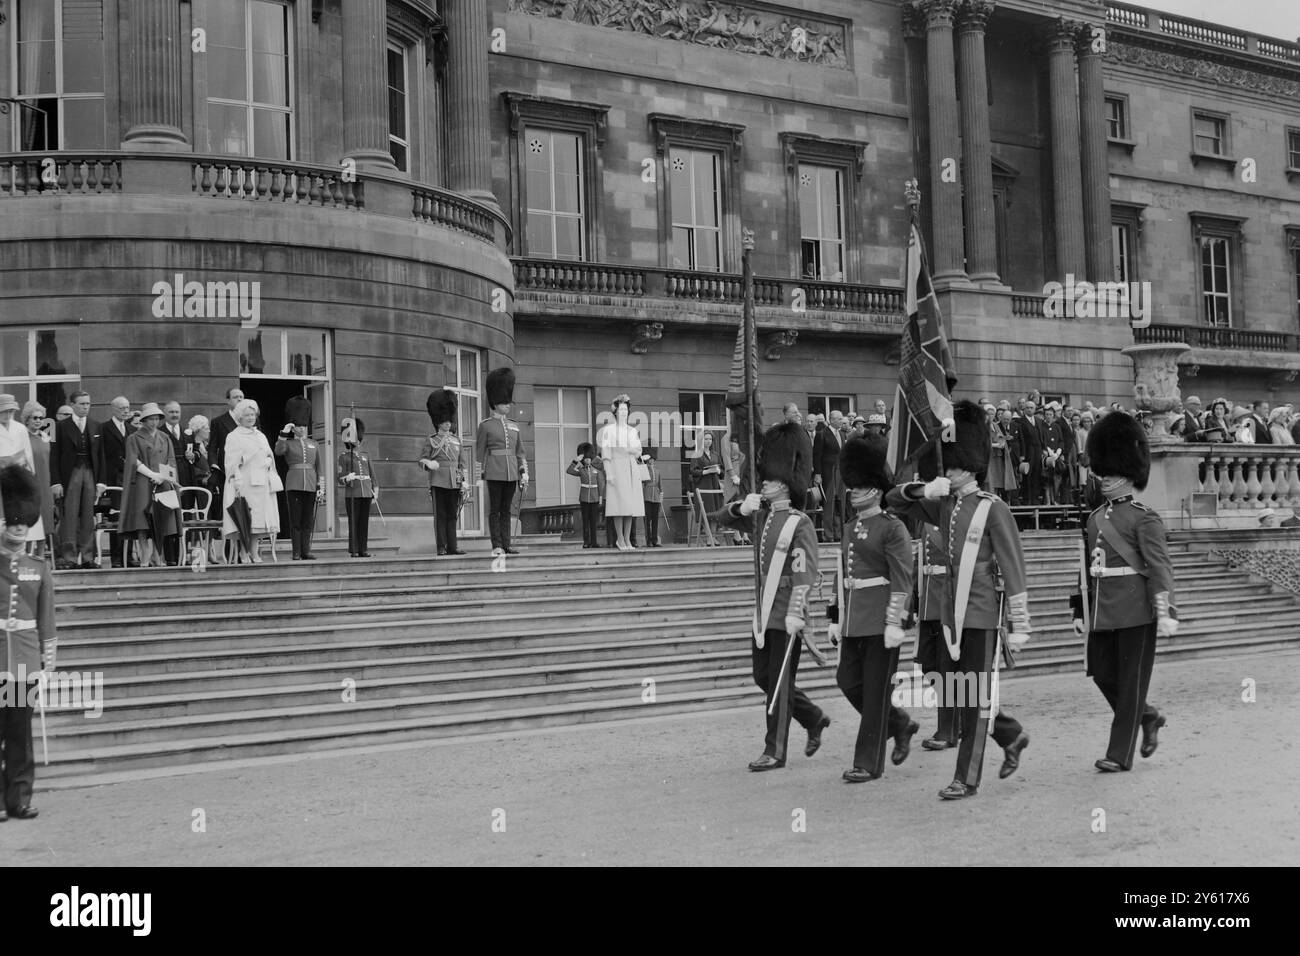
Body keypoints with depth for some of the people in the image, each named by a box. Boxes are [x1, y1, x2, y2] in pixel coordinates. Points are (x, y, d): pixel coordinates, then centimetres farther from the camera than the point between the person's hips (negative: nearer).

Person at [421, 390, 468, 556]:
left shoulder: (456, 439, 14)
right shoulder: (431, 440, 4)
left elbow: (462, 461, 15)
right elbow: (422, 460, 4)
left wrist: (464, 480, 6)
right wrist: (428, 463, -19)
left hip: (454, 481, 3)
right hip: (438, 481, -3)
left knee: (452, 515, 5)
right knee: (440, 515, -2)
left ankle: (452, 546, 8)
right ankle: (441, 547, 0)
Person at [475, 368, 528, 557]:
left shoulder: (514, 426, 14)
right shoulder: (485, 425, 0)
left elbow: (520, 451, 16)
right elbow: (480, 451, 0)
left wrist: (524, 472, 8)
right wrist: (480, 473, -5)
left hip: (511, 472, 5)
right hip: (495, 472, -5)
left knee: (506, 509, 7)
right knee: (494, 509, -1)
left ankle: (507, 545, 9)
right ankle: (497, 546, 0)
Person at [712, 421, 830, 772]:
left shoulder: (799, 523, -11)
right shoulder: (761, 516, 10)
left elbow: (805, 572, -17)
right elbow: (721, 517, 18)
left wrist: (795, 613, -24)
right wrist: (741, 507, -3)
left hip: (785, 615, -8)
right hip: (763, 612, 8)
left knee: (780, 682, -1)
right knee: (763, 677, 15)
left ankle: (775, 751, 8)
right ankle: (814, 719, 33)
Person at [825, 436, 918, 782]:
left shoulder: (892, 528, -8)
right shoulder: (849, 529, 15)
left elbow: (902, 579, -14)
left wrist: (894, 623, -19)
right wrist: (834, 617, 15)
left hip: (880, 621, -8)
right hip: (854, 622, 8)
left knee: (875, 690, -1)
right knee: (849, 681, 8)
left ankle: (868, 764, 6)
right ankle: (901, 725, 29)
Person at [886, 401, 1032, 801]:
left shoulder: (993, 509, -10)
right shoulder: (944, 505, 8)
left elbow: (1014, 569, -10)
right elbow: (894, 499, 15)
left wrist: (1020, 625, -12)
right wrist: (923, 489, -6)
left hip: (982, 614, -7)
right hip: (953, 613, 7)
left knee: (976, 695, -1)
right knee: (966, 692, 16)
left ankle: (967, 779, 6)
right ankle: (1013, 736, 39)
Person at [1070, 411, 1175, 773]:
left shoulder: (1144, 518, -7)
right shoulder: (1095, 518, 14)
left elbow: (1160, 566, -13)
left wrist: (1165, 612, -20)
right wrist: (1081, 610, 19)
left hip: (1136, 612, -7)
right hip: (1103, 613, 7)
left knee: (1131, 681, 1)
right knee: (1102, 674, 8)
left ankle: (1120, 755, 7)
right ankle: (1148, 717, 33)